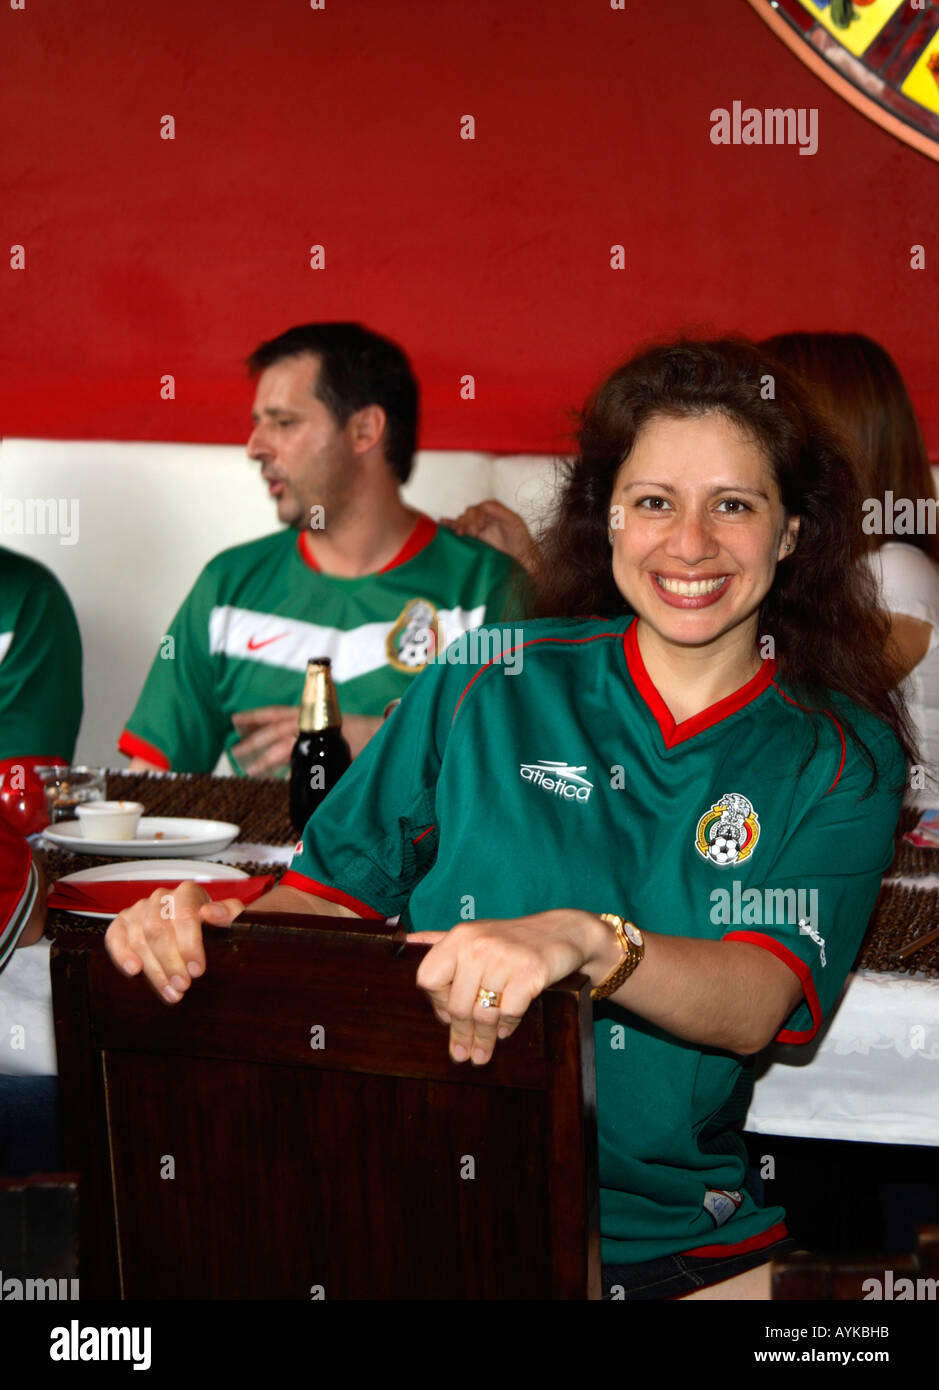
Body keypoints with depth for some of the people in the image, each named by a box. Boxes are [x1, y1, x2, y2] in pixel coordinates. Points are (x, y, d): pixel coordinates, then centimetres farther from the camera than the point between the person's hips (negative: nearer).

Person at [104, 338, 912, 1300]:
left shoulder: (844, 758, 4)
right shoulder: (491, 686, 6)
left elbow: (756, 1007, -12)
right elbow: (333, 894, 7)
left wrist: (586, 940, -33)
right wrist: (210, 923, -16)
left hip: (677, 1240, 1)